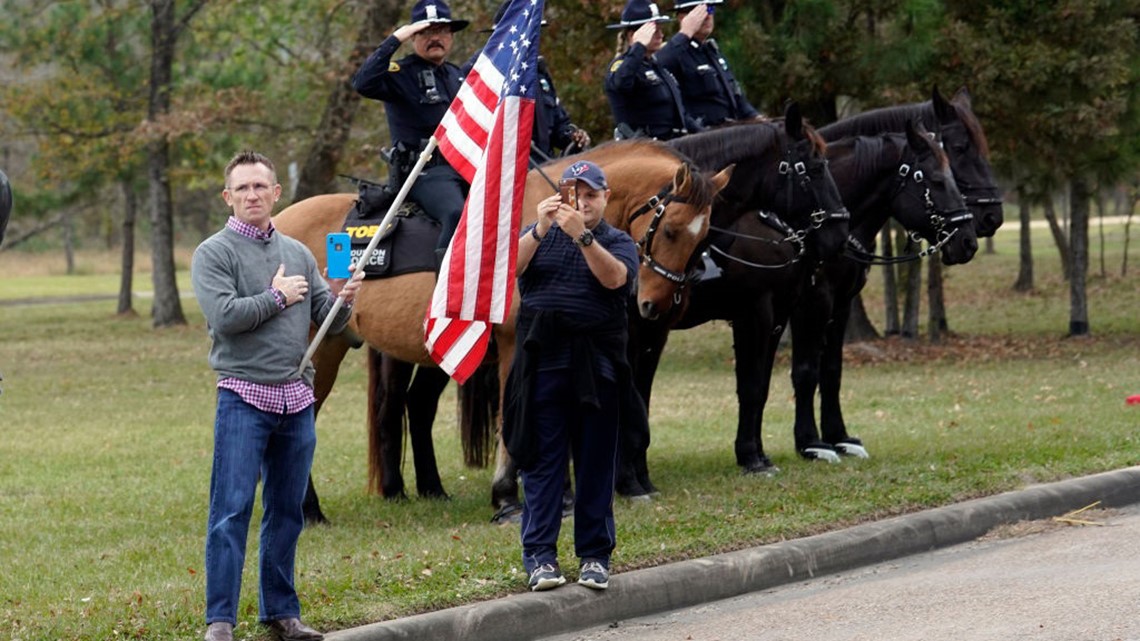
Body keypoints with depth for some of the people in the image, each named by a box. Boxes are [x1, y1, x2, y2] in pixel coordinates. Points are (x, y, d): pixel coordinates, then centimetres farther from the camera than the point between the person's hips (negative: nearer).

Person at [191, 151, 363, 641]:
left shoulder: (298, 253, 14)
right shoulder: (214, 253, -2)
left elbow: (328, 321, 13)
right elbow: (224, 316, -16)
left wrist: (342, 299, -8)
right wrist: (277, 296, -7)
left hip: (297, 400, 5)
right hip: (244, 398, -5)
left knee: (287, 512, 10)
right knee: (232, 509, -9)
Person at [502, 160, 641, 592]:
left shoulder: (618, 243, 9)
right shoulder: (539, 236, 13)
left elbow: (614, 277, -13)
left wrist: (582, 236, -26)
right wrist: (540, 230, -20)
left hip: (596, 366, 0)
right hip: (543, 363, 0)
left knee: (596, 463, 3)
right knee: (542, 460, -2)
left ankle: (595, 556, 9)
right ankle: (539, 555, -1)